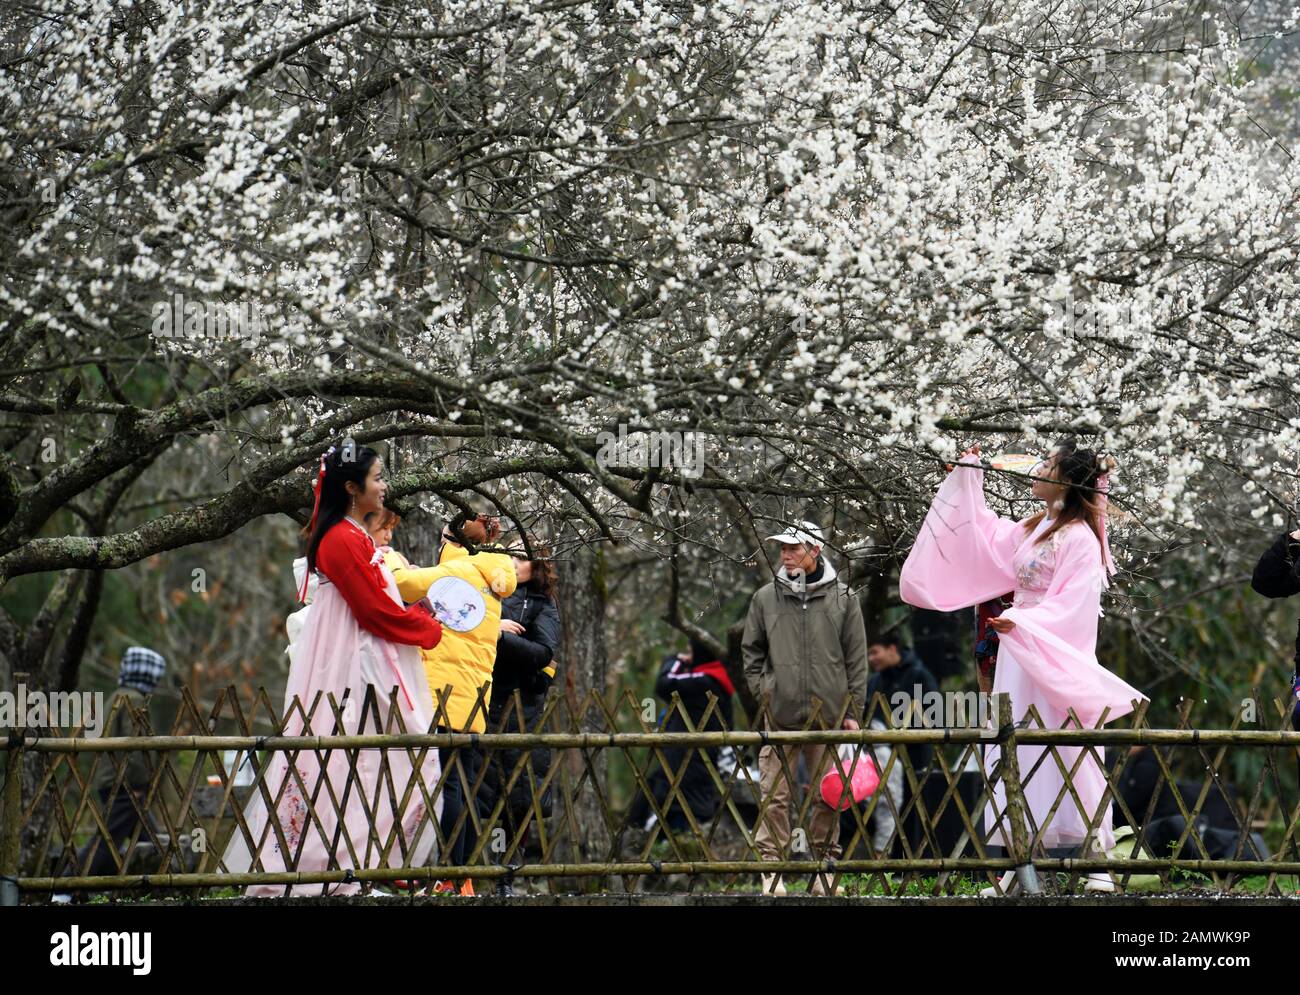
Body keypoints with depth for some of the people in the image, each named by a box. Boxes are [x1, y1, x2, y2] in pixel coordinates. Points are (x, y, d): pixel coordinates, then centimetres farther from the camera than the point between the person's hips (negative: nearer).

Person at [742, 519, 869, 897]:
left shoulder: (842, 599, 5)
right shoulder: (766, 598, 7)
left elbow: (856, 659, 7)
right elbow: (751, 652, 16)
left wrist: (852, 712, 3)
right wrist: (762, 692, 3)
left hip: (829, 713, 0)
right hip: (779, 715, 0)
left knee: (828, 796, 4)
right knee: (774, 795, -4)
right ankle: (771, 869, -2)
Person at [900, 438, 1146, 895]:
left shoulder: (1080, 539, -12)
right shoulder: (1034, 529, 13)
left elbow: (1069, 607, -20)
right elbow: (981, 535, 28)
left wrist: (1022, 623, -32)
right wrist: (968, 476, 29)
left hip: (1056, 660, -8)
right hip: (1020, 658, 8)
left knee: (1069, 754, -7)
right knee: (1018, 757, 6)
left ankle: (1098, 861, -2)